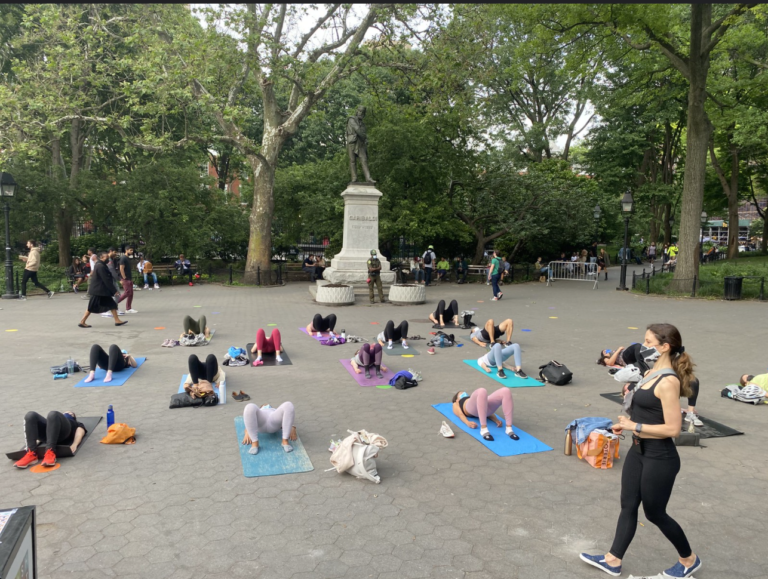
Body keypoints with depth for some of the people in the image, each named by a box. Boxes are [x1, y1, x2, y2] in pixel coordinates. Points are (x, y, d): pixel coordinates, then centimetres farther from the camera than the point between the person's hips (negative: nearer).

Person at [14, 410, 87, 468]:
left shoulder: (78, 424, 36)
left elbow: (79, 433, 13)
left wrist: (74, 445, -11)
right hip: (47, 432, 3)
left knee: (52, 414, -34)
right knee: (30, 415, -25)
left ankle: (50, 453, -41)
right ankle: (31, 454, -33)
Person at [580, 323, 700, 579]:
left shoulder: (668, 382, -24)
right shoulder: (652, 373, 4)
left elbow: (672, 428, -25)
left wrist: (634, 426, -19)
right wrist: (627, 424, 2)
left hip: (659, 459, -9)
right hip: (638, 452, 9)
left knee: (654, 513, 11)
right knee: (628, 506, 16)